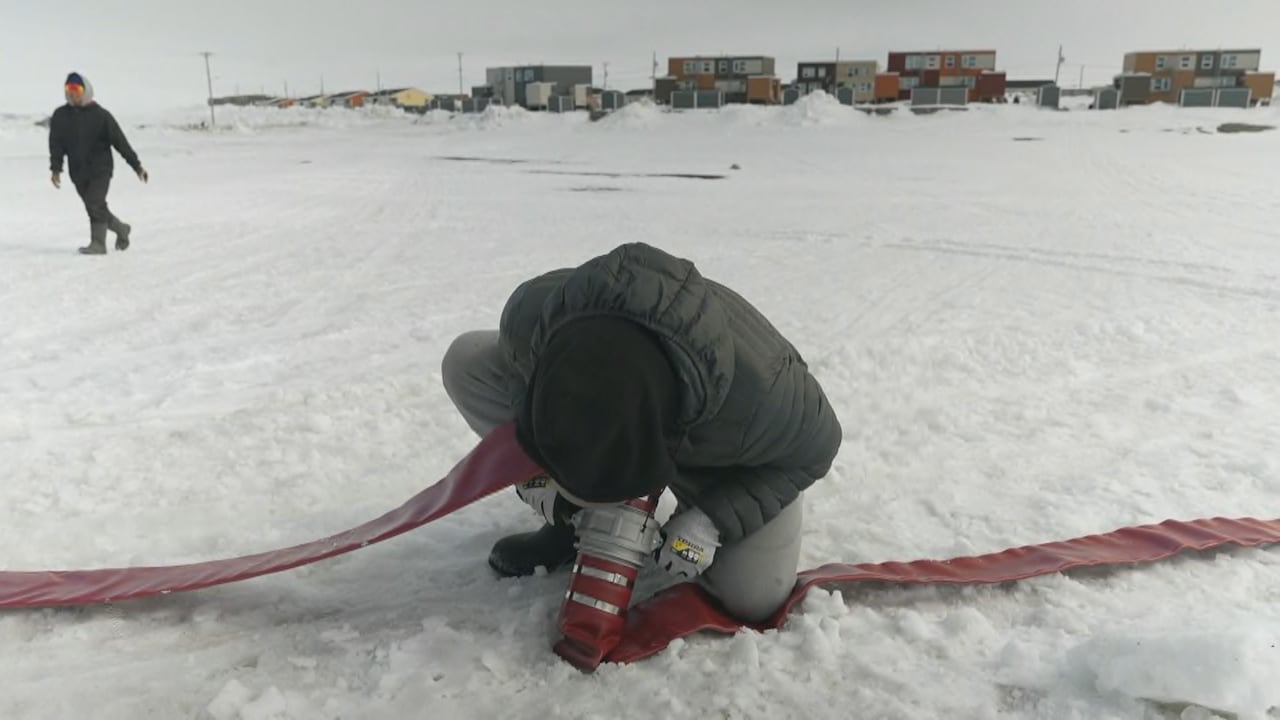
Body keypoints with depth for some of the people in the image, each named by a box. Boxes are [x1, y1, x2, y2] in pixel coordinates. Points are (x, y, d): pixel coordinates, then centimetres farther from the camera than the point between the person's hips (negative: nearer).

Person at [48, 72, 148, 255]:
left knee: (96, 205, -17)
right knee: (94, 209, 11)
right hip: (78, 173, 5)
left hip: (100, 169, -4)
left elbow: (119, 140, -5)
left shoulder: (100, 115, -6)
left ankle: (98, 243, -12)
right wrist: (56, 168, -7)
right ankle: (120, 228, 32)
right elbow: (56, 143, 3)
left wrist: (136, 165, -7)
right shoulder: (60, 116, 4)